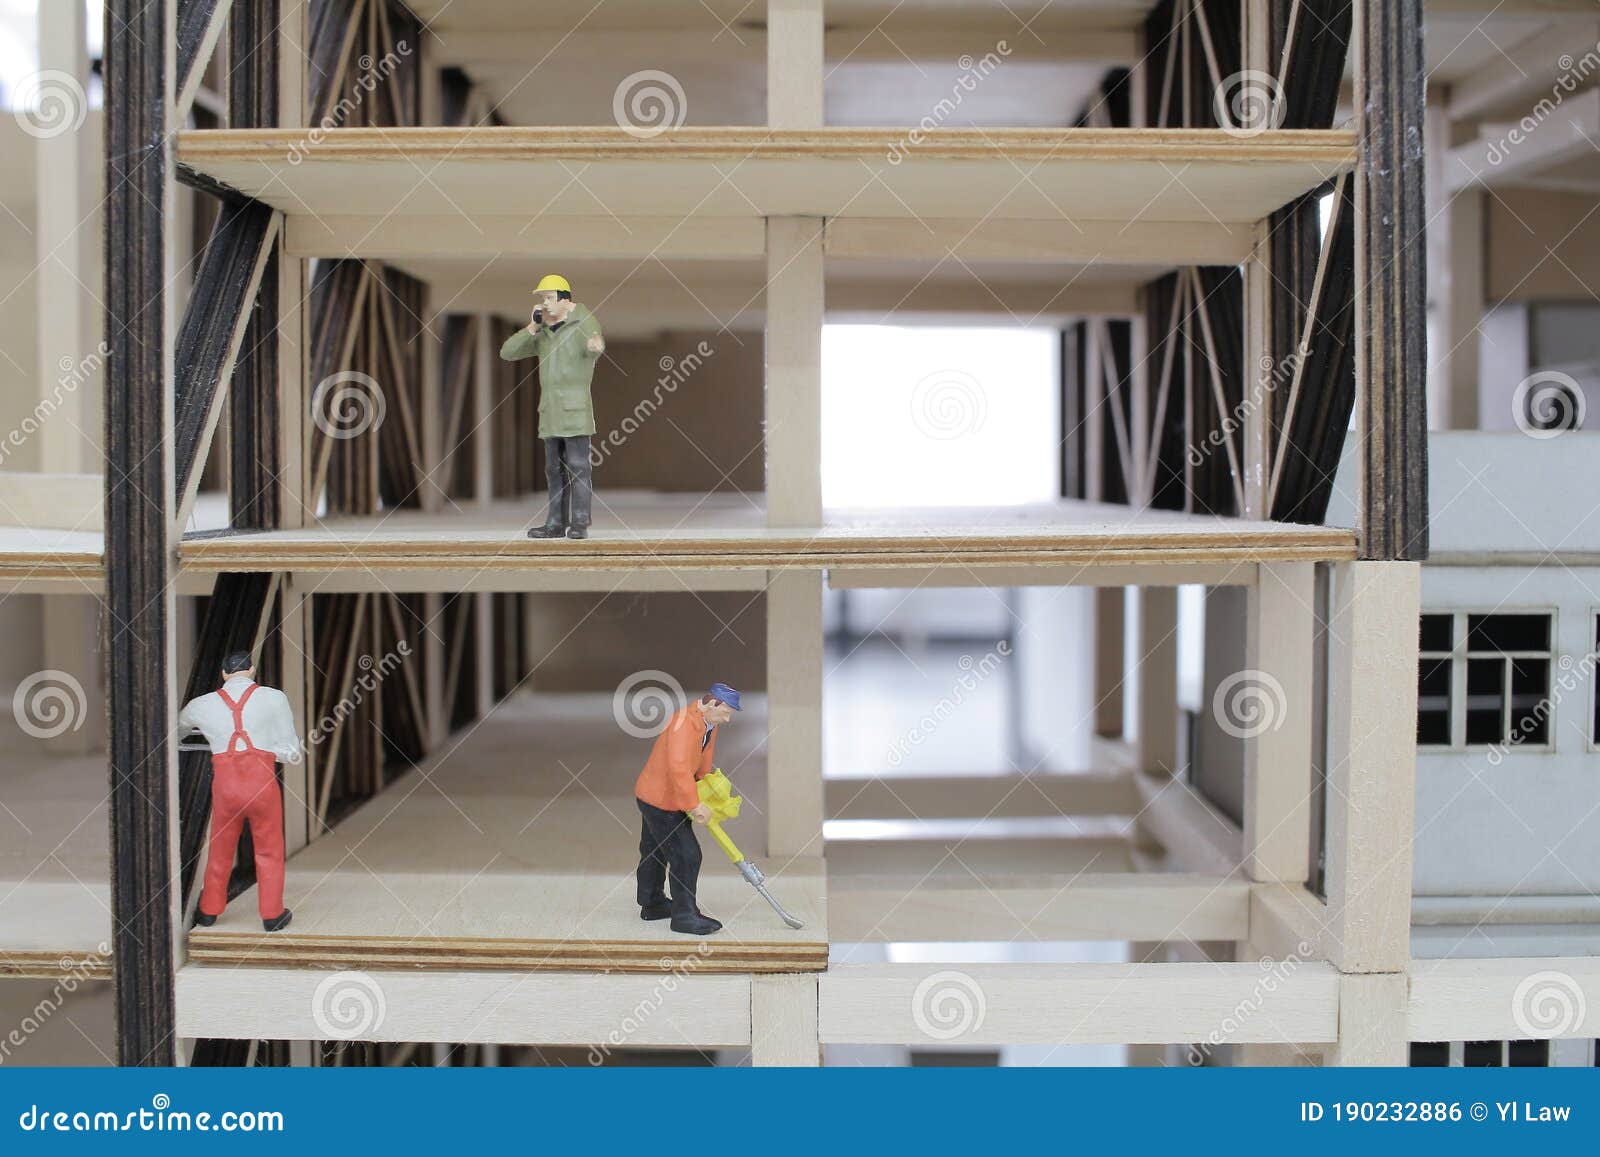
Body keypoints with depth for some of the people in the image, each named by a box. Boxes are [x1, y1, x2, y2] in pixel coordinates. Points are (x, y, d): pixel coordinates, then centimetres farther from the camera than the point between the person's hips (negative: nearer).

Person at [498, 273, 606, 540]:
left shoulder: (583, 323, -5)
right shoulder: (542, 334, 15)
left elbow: (596, 344, -26)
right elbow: (507, 352, 11)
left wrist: (595, 346, -51)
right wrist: (532, 327, 0)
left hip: (575, 407, -7)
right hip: (550, 409, 7)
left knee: (577, 465, -8)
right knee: (554, 468, 8)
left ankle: (580, 523, -7)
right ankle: (556, 523, 13)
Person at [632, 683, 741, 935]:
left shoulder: (709, 725, 4)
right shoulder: (684, 724, -29)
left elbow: (704, 766, 14)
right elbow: (679, 768, -37)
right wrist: (695, 805, -33)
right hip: (661, 801, -10)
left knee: (654, 852, 23)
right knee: (686, 855, -7)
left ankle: (652, 905, 38)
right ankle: (685, 916, 0)